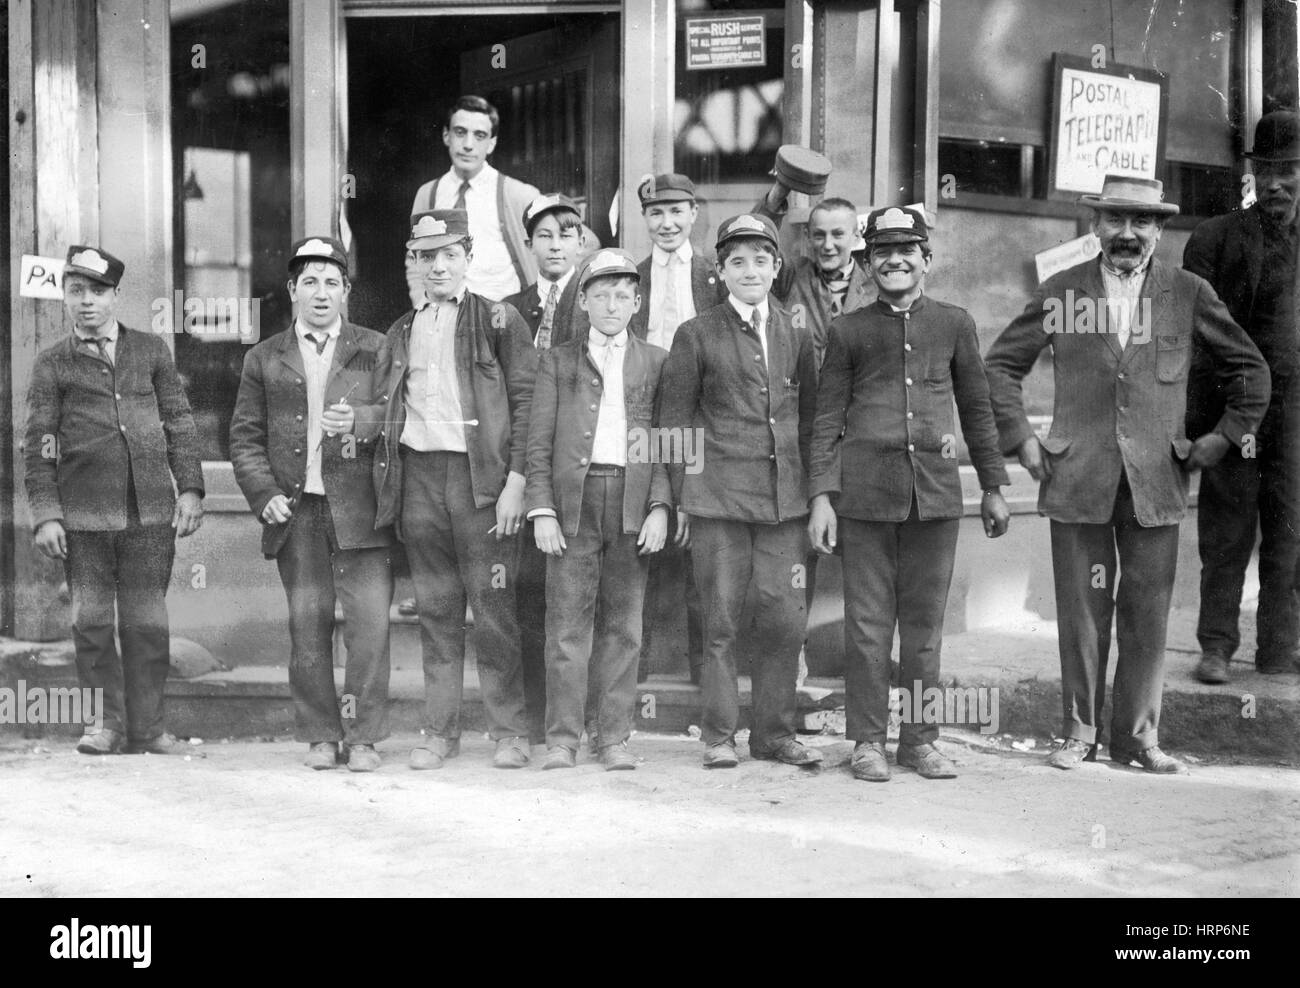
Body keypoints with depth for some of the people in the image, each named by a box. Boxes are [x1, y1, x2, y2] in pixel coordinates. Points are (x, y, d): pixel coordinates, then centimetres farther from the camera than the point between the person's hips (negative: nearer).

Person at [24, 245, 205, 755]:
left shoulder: (151, 350, 11)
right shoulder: (52, 363, 7)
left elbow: (179, 423, 11)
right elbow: (38, 445, 5)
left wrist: (190, 488, 1)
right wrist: (45, 514, -4)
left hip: (151, 510, 1)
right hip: (84, 514, 0)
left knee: (147, 622, 3)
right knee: (91, 621, 3)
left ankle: (148, 728, 13)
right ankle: (107, 722, 17)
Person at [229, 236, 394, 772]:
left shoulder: (375, 350, 9)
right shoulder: (264, 358, 13)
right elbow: (245, 437, 11)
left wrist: (360, 421, -16)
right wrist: (265, 495, -3)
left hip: (360, 508, -1)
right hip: (296, 511, 2)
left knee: (370, 622, -7)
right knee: (308, 623, 4)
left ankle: (363, 737, 3)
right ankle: (320, 735, 15)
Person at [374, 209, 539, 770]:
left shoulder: (499, 320, 3)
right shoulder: (400, 333, 17)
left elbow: (525, 402, -3)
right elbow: (387, 410, 21)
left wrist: (515, 482, -10)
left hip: (481, 476, -4)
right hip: (418, 477, 4)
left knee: (492, 608, -3)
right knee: (435, 609, 7)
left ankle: (510, 733, 7)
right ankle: (440, 732, 14)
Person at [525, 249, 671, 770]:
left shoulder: (655, 362, 13)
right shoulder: (558, 360, 11)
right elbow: (539, 442, 7)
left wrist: (660, 507, -3)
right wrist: (542, 509, -3)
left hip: (634, 503, 1)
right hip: (573, 499, -1)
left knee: (623, 624, 3)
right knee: (567, 623, -2)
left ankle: (614, 738, 10)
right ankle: (562, 739, 4)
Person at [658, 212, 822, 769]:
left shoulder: (796, 336, 13)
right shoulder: (697, 335, 4)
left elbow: (809, 417, 17)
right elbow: (674, 422, 5)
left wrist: (811, 489, 11)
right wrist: (681, 496, 1)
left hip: (784, 498, 3)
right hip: (717, 497, -3)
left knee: (784, 619, 2)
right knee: (721, 621, 1)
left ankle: (774, 733, 15)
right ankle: (719, 735, 12)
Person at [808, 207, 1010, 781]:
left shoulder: (955, 325, 10)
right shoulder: (847, 331, 6)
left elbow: (977, 409, 15)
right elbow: (827, 419, 5)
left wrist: (993, 488, 14)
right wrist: (821, 496, -3)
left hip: (936, 489, 1)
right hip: (865, 491, -1)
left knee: (925, 622, 6)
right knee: (868, 622, 1)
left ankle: (920, 739, 17)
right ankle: (868, 740, 11)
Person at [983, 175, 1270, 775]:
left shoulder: (1189, 295, 5)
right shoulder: (1061, 292, 4)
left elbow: (1249, 369, 15)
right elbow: (1000, 364, 11)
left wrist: (1223, 437, 8)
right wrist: (1020, 438, 4)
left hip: (1156, 482, 1)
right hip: (1078, 480, -1)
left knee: (1147, 615, 4)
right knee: (1081, 613, 3)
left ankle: (1138, 737, 17)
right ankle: (1078, 733, 17)